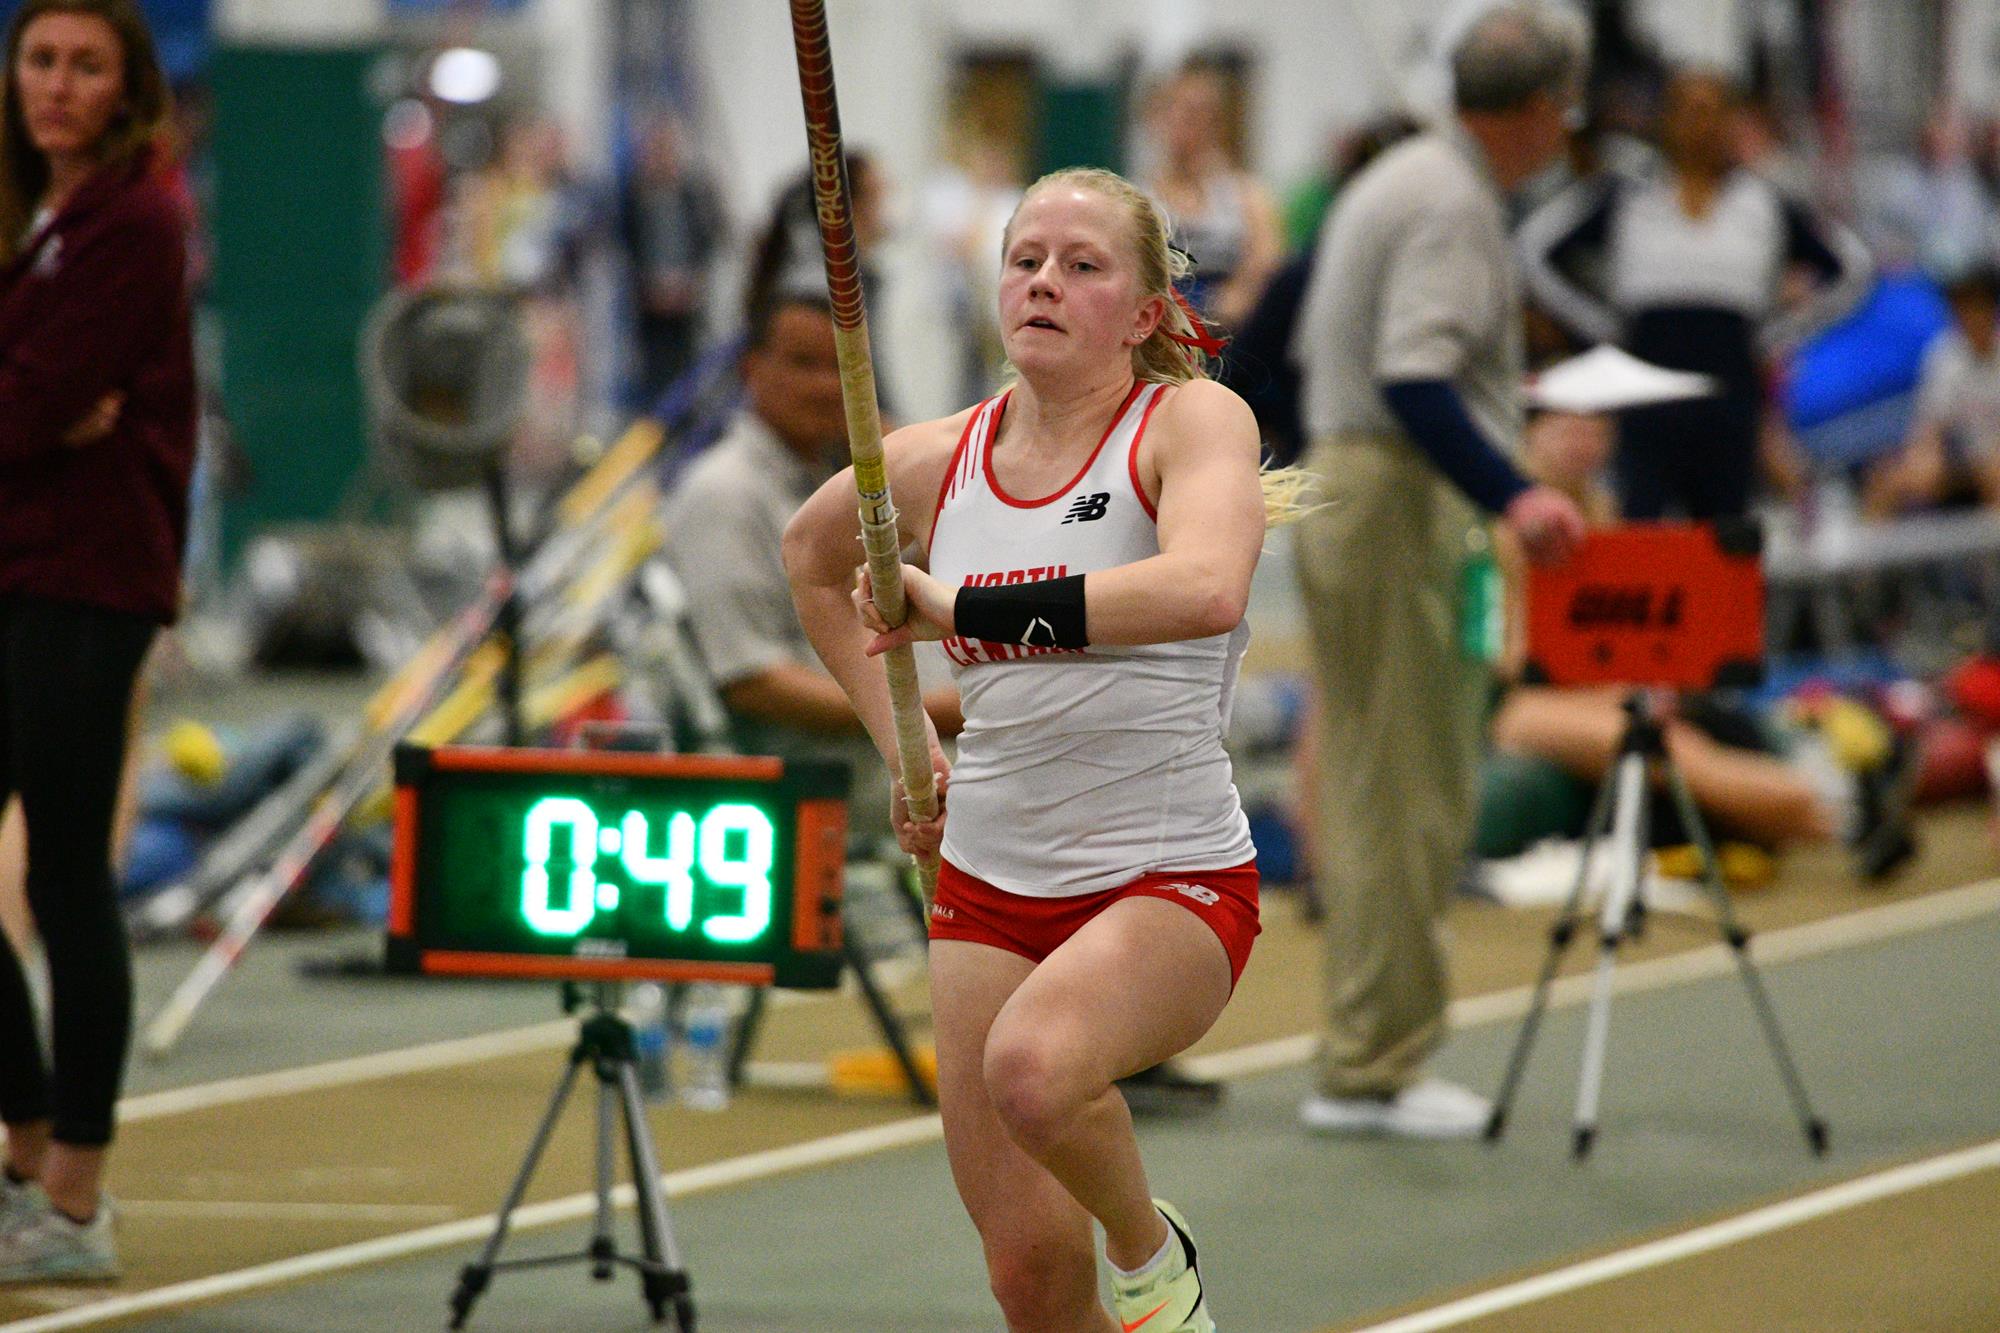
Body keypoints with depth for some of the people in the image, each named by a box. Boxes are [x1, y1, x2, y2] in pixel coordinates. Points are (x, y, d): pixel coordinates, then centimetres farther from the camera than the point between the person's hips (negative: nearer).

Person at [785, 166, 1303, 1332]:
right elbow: (812, 553, 28)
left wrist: (962, 608, -30)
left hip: (1172, 880, -5)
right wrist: (896, 736, 18)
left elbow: (1205, 589, -32)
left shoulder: (1195, 421, -10)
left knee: (1035, 1067, -34)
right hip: (987, 883, 5)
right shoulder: (937, 462, 5)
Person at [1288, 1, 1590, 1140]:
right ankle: (1374, 1071, -5)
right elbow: (1412, 381, -25)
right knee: (1414, 800, -6)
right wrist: (1512, 494, -32)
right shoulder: (1453, 204, -15)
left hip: (1342, 494, 10)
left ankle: (1364, 1060, 18)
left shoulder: (1396, 182, 15)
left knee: (1376, 796, 14)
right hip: (1407, 503, -10)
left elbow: (1316, 353, 23)